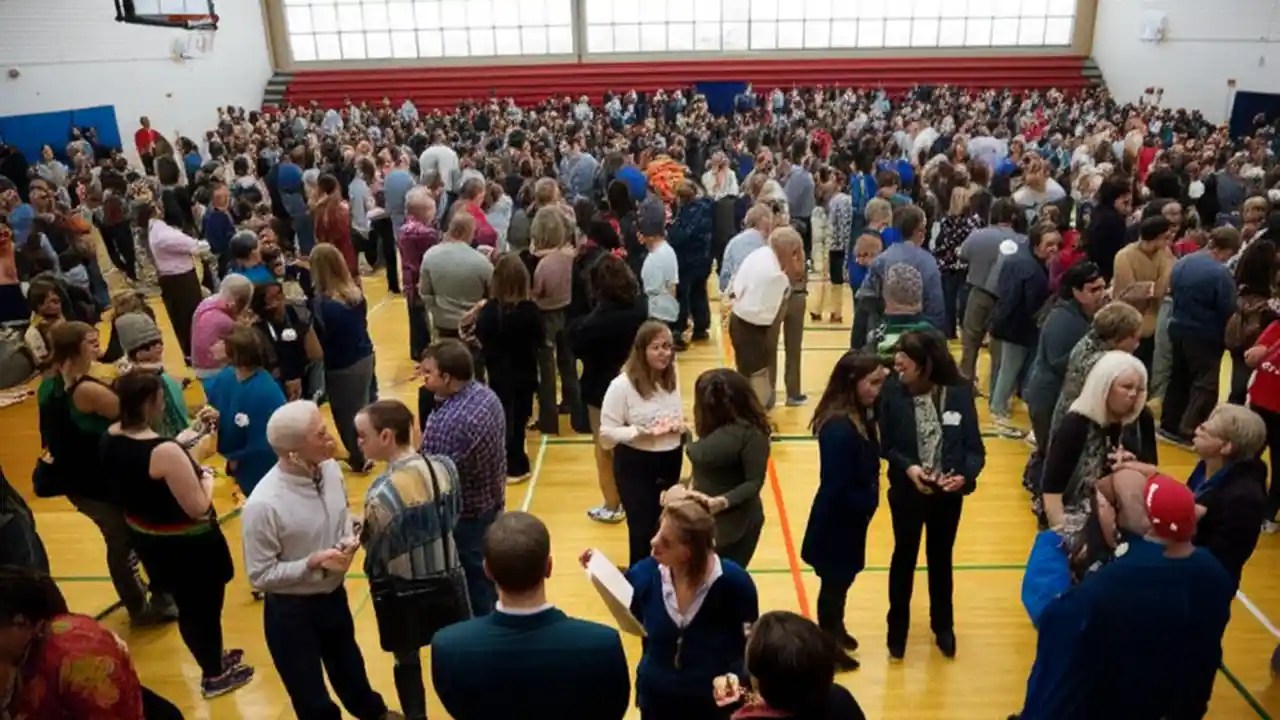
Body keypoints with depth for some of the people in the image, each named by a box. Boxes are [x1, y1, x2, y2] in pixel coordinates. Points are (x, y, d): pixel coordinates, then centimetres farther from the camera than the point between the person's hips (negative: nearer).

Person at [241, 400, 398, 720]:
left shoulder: (330, 468, -13)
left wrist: (349, 540, -13)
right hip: (291, 612, -6)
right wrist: (312, 563, -29)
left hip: (334, 595, 6)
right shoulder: (263, 505, -31)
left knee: (348, 667, 32)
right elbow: (260, 575, -20)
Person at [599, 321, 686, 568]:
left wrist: (680, 426, -6)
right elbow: (606, 434, -16)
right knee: (642, 529, 4)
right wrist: (639, 432, -30)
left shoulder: (672, 379, 2)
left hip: (671, 462, 6)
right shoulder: (622, 385, -19)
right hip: (636, 466, -6)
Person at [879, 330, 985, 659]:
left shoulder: (959, 393, -14)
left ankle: (942, 625, 41)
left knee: (941, 557, 19)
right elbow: (886, 445, -8)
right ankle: (898, 627, 35)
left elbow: (974, 447, -10)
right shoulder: (894, 393, -14)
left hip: (948, 491, 1)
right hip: (906, 490, -1)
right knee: (905, 555, 15)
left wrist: (965, 475, -27)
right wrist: (908, 467, -25)